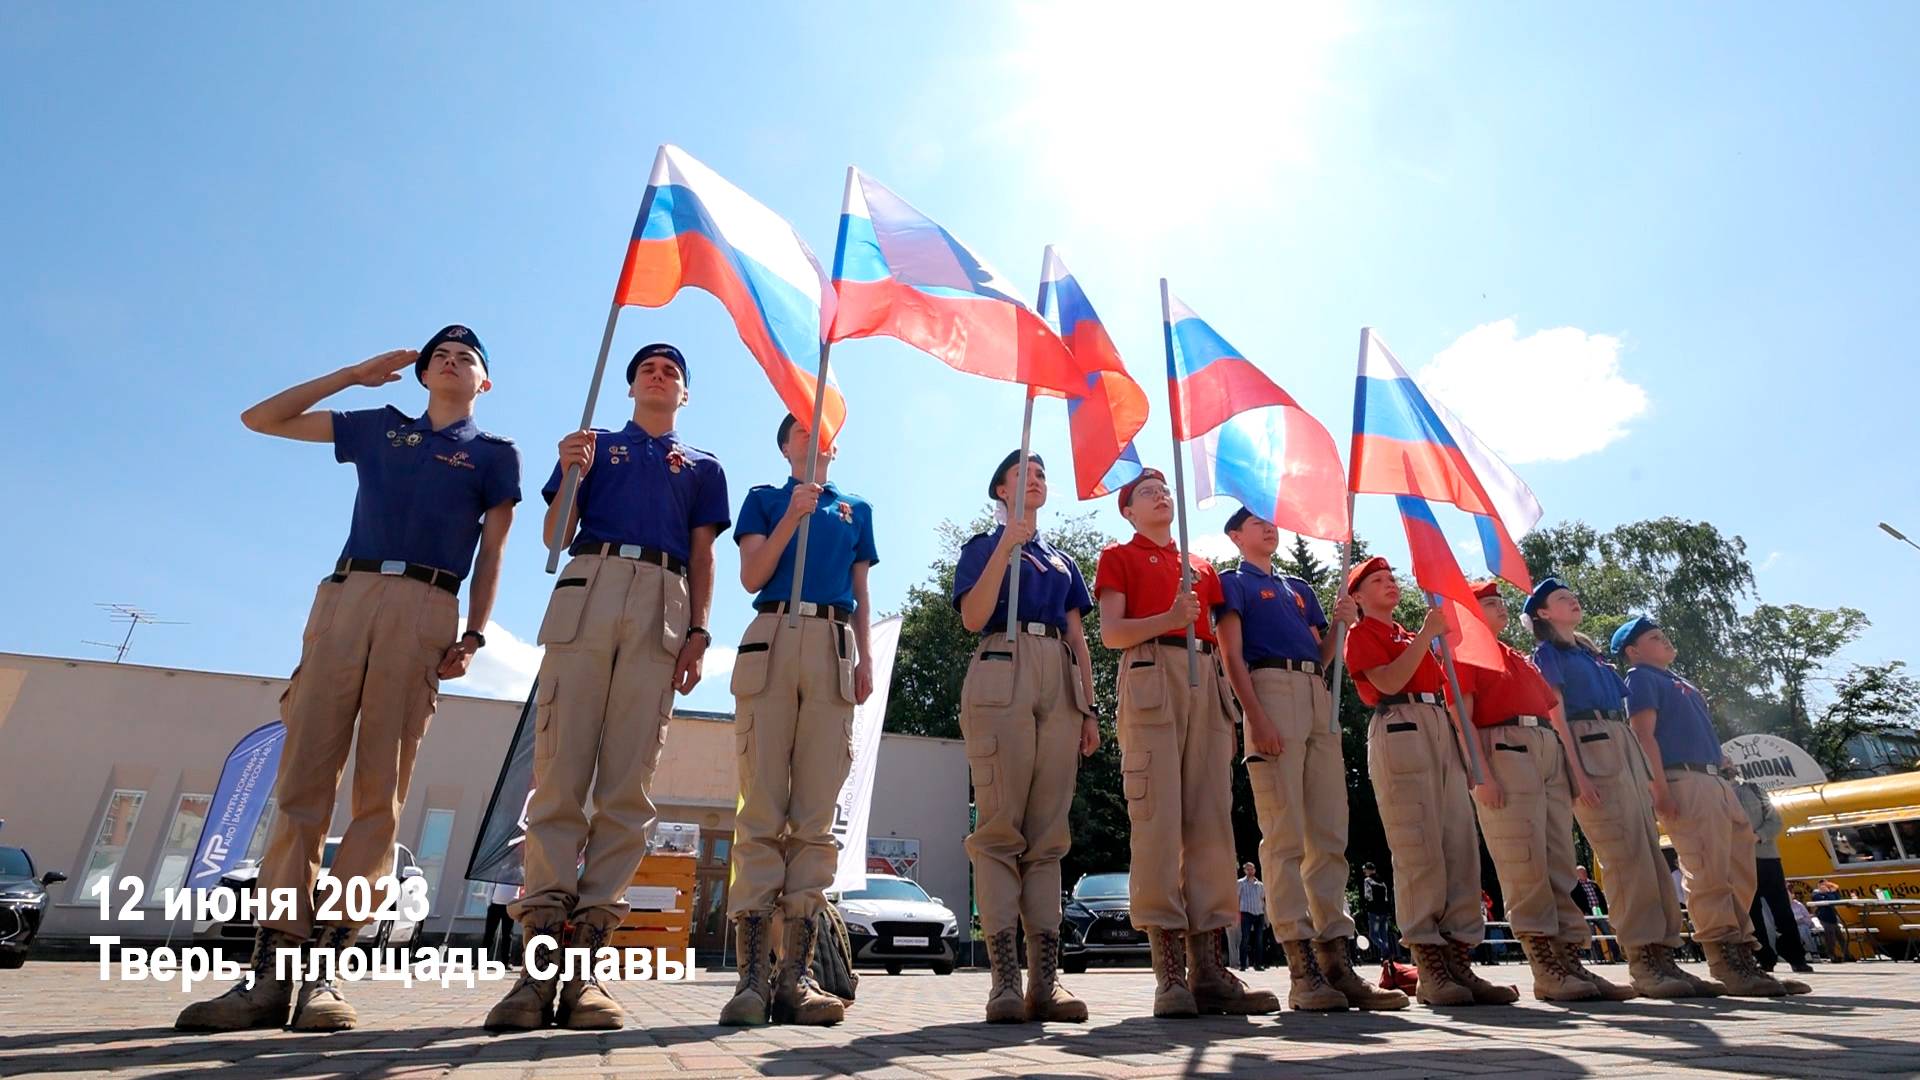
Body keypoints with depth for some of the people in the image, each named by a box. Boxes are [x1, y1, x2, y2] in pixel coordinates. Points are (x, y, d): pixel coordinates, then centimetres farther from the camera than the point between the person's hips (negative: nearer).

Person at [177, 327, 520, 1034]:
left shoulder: (495, 454, 16)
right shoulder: (377, 428, 25)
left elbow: (490, 555, 9)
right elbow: (261, 418, 27)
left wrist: (472, 636, -3)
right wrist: (354, 374, 24)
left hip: (427, 609, -2)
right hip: (345, 596, 3)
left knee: (381, 788, -8)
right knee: (304, 774, -5)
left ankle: (325, 967, -7)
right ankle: (272, 969, -3)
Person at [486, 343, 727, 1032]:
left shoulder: (702, 466, 25)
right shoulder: (592, 444, 25)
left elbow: (702, 556, 15)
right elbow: (555, 537, 16)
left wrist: (698, 631, 1)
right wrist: (571, 476, -3)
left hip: (663, 608, 0)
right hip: (588, 589, 0)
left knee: (629, 786, -7)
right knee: (559, 770, -10)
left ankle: (585, 960, -6)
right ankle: (539, 958, -8)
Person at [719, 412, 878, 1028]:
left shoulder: (856, 509, 25)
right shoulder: (764, 499, 19)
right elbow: (751, 578, 6)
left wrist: (866, 658, 7)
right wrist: (793, 515, -4)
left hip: (835, 649, 2)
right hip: (773, 641, -2)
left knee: (816, 817, -3)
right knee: (762, 812, -7)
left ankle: (796, 974, -1)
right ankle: (752, 974, -5)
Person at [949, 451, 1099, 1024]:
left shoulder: (1063, 561, 26)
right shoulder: (983, 546, 13)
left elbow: (1078, 640, 21)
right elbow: (973, 618, -3)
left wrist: (1089, 708, 11)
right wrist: (1006, 547, -8)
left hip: (1060, 684, 5)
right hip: (1002, 673, -4)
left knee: (1049, 832, 0)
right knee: (1000, 825, -9)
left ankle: (1045, 978, 2)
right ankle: (1004, 976, -8)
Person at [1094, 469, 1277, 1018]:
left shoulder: (1203, 567, 28)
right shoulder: (1119, 556, 13)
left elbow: (1221, 637, 22)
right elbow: (1111, 633, 1)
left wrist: (1234, 701, 8)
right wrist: (1168, 619, -16)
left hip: (1206, 683, 5)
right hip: (1151, 677, -5)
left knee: (1211, 819, -1)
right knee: (1158, 816, -11)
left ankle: (1211, 969, 3)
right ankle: (1171, 974, -8)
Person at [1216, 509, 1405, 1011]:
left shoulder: (1300, 588, 29)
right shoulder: (1233, 582, 10)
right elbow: (1233, 655, -3)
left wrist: (1342, 624, 4)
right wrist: (1256, 717, -15)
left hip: (1319, 697, 7)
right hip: (1271, 688, -6)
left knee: (1330, 834, 3)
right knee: (1284, 834, -10)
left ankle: (1336, 959, 7)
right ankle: (1302, 968, -8)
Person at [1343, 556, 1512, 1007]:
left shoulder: (1409, 635, 29)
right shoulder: (1361, 634, 6)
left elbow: (1441, 681, 25)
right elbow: (1388, 682, -10)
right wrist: (1427, 634, -8)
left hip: (1442, 729, 8)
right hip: (1400, 729, -8)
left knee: (1460, 847, 0)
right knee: (1419, 850, -11)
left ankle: (1459, 961, 3)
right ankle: (1429, 968, -8)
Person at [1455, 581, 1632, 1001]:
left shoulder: (1522, 659, 29)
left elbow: (1555, 714, 24)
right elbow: (1463, 718, -6)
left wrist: (1578, 771, 13)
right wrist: (1483, 775, -16)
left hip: (1550, 752, 8)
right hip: (1503, 750, -8)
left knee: (1561, 861, 4)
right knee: (1524, 861, -10)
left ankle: (1570, 960, 8)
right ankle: (1545, 969, -8)